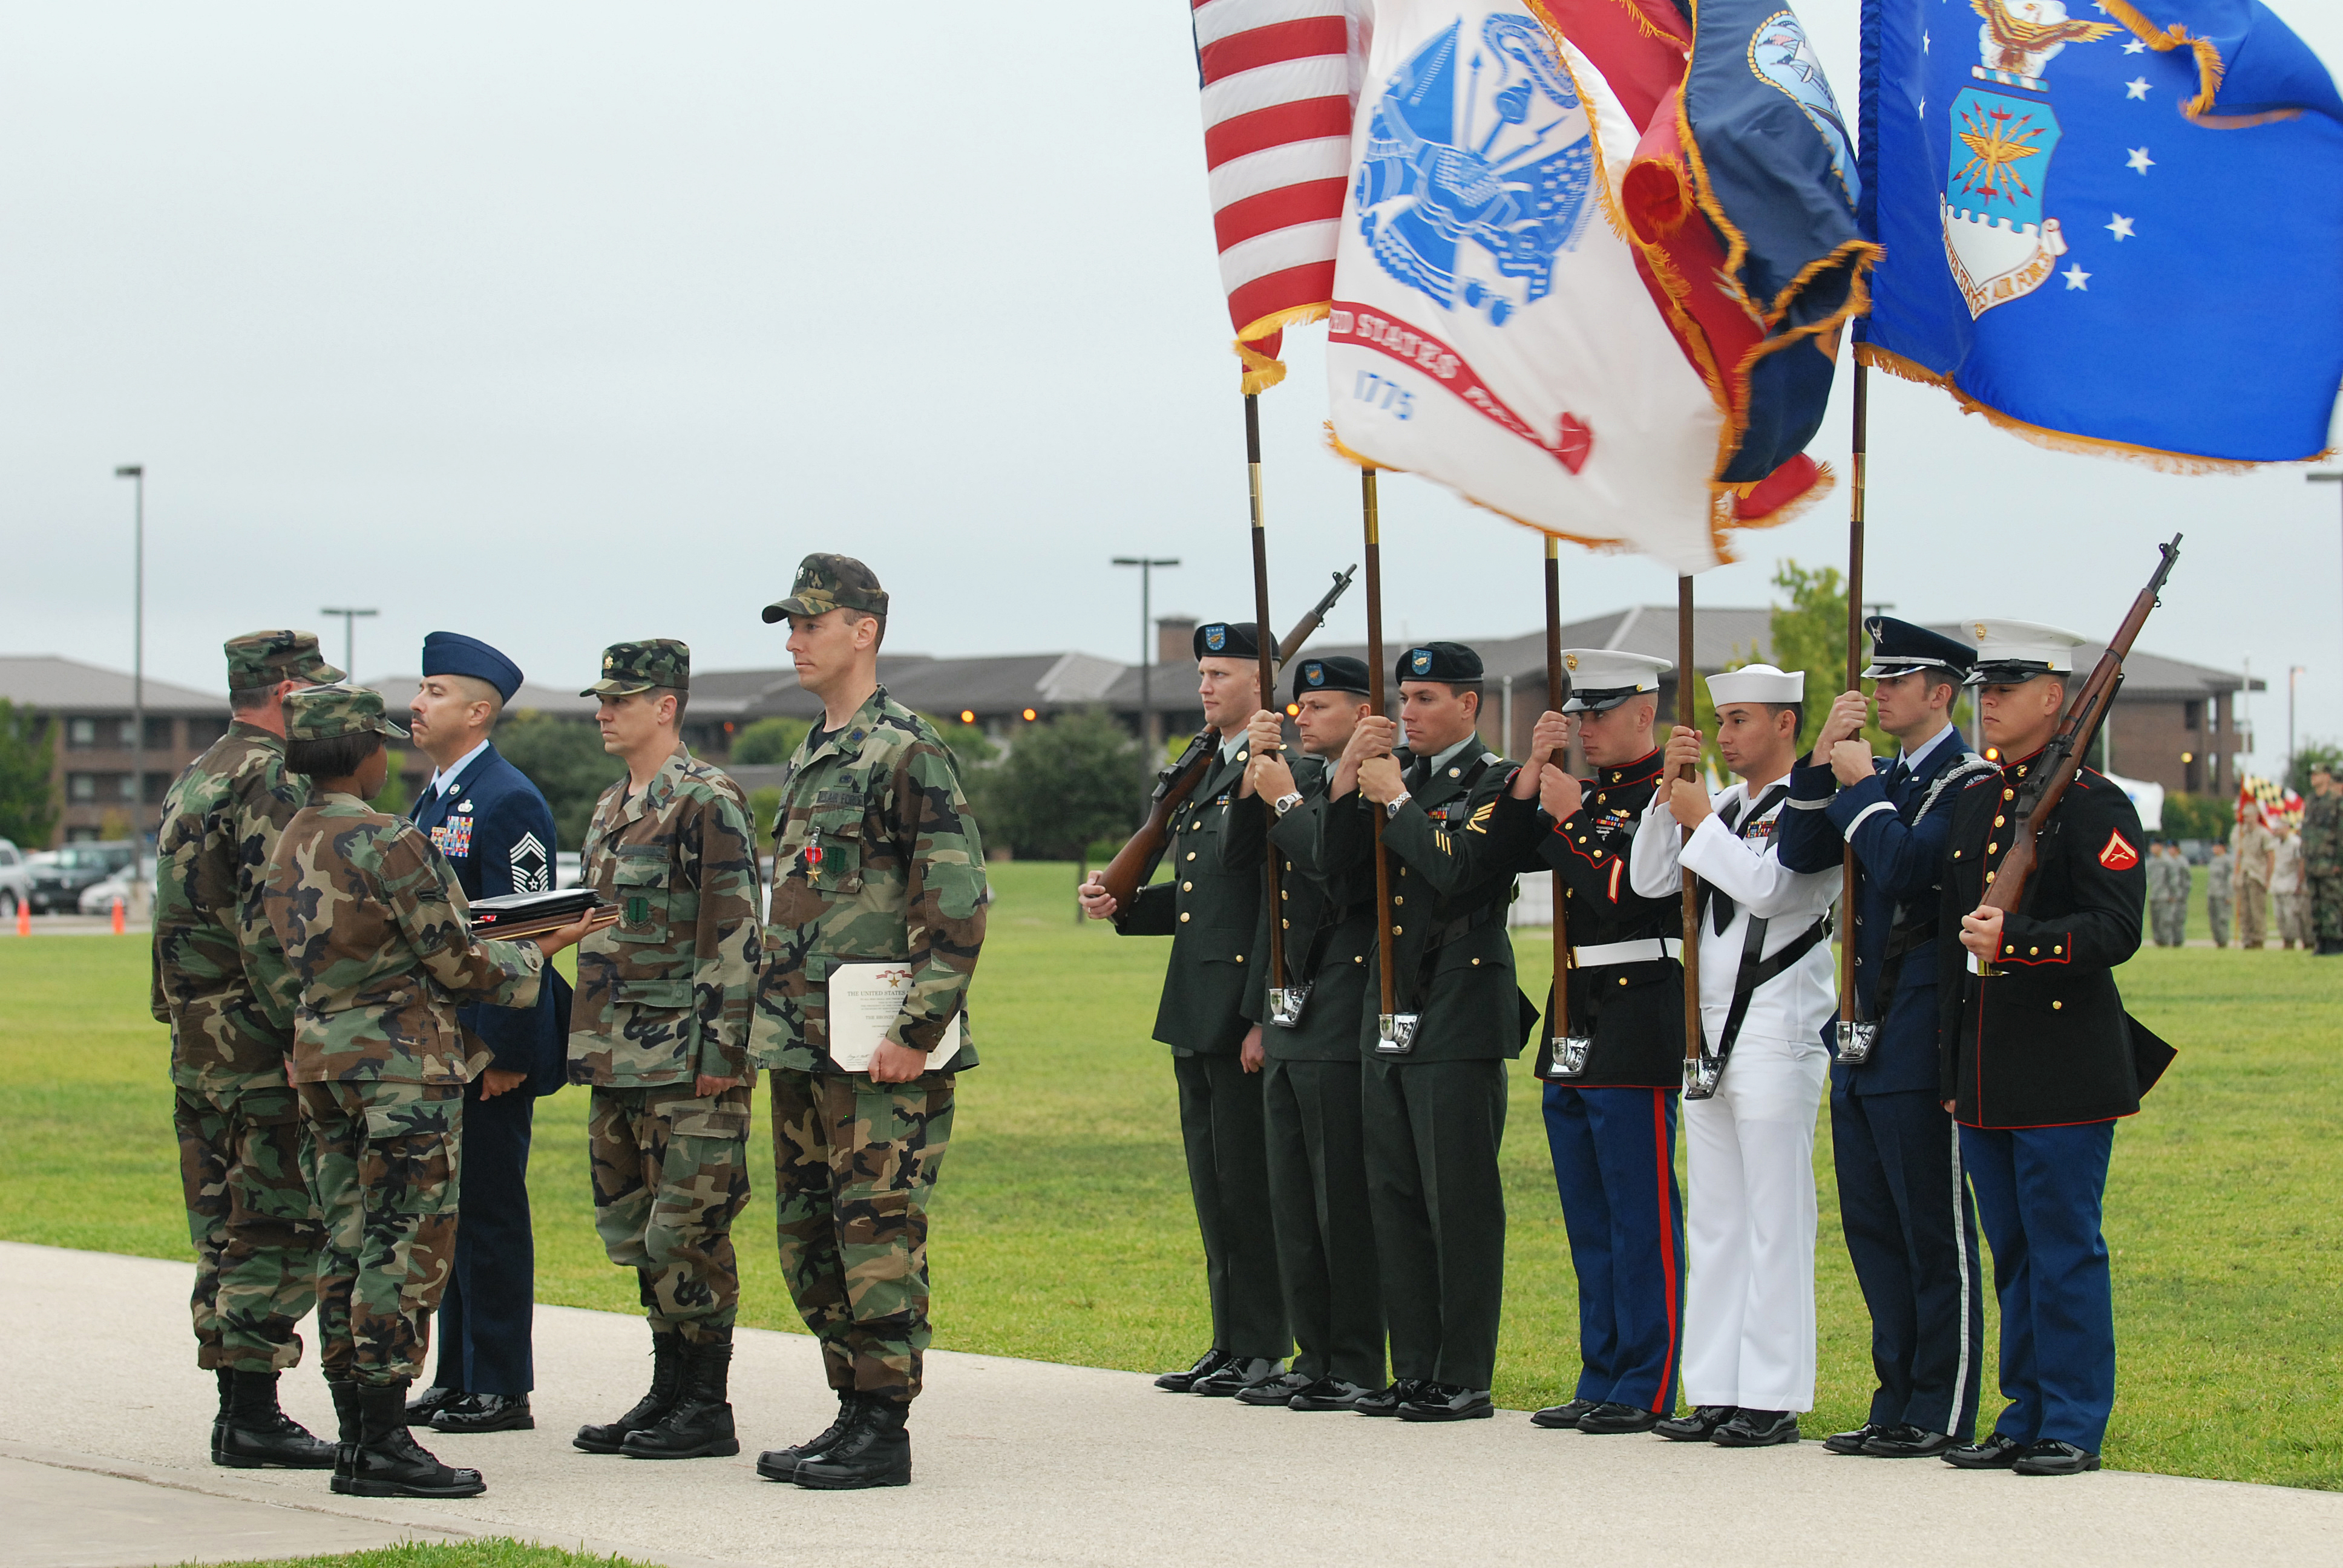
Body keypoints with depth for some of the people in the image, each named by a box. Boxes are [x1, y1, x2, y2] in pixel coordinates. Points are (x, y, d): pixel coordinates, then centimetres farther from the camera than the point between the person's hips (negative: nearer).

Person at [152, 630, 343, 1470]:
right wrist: (311, 1038, -21)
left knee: (225, 1228, 12)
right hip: (260, 1044, -10)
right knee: (279, 1227, -6)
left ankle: (237, 1408, 16)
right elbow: (274, 927, -20)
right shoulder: (271, 784, -13)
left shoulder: (194, 781, 18)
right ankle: (253, 1413, -7)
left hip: (197, 1043, 10)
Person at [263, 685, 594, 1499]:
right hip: (401, 1064, -8)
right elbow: (457, 966, -11)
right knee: (403, 1248, -6)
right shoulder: (390, 843, -14)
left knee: (348, 1248, 11)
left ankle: (355, 1437, 14)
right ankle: (385, 1446, -7)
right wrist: (542, 950, 5)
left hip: (322, 1057, 8)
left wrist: (464, 930, 18)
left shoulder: (290, 848, 11)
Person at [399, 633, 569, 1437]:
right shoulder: (434, 798, 16)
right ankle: (456, 1379, 19)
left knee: (489, 1211, -5)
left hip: (490, 1047, -9)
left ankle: (501, 1390, 0)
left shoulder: (508, 801, -13)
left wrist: (504, 1052, -19)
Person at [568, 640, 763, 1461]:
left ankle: (707, 1408, -1)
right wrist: (589, 1047, 20)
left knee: (687, 1234, -6)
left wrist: (717, 1048, -18)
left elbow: (733, 933, -14)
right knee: (635, 1233, 11)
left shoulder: (707, 802, -10)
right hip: (619, 1066, 9)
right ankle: (668, 1392, 18)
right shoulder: (612, 808, 17)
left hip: (688, 1065, -9)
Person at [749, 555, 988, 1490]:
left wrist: (916, 1035, -19)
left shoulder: (907, 754, -11)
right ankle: (852, 1411, 20)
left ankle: (884, 1431, -3)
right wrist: (775, 1026, 19)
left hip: (882, 1057, -9)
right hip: (803, 1052, 9)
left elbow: (957, 906, -17)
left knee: (878, 1232, -7)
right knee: (809, 1239, 12)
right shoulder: (810, 761, 18)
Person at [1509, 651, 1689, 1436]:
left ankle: (1650, 1391, -1)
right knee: (1589, 1222, 11)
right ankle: (1602, 1382, 17)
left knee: (1642, 1219, -5)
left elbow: (1628, 893, -19)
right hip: (1574, 1025, 9)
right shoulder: (1586, 791, 16)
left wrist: (1570, 818, -14)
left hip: (1639, 1021, -9)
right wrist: (1532, 774, -2)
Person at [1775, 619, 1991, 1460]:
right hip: (1861, 1036, 8)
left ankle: (1942, 1415, 2)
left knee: (1934, 1233, -3)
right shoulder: (1882, 777, 16)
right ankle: (1897, 1404, 17)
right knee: (1872, 1229, 11)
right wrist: (1822, 761, -4)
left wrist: (1861, 788, -12)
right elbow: (1799, 855, 6)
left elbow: (1909, 869, -22)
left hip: (1919, 1038, -8)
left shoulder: (1970, 781, -9)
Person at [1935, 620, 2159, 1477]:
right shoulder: (1973, 803, 16)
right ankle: (2026, 1417, 18)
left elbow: (2116, 929, -16)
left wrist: (2016, 939, -30)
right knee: (2012, 1252, 12)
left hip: (2064, 1076, -7)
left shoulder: (2094, 805, -7)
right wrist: (1952, 1071, 19)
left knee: (2066, 1252, -4)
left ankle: (2074, 1427, 2)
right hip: (1986, 1078, 7)